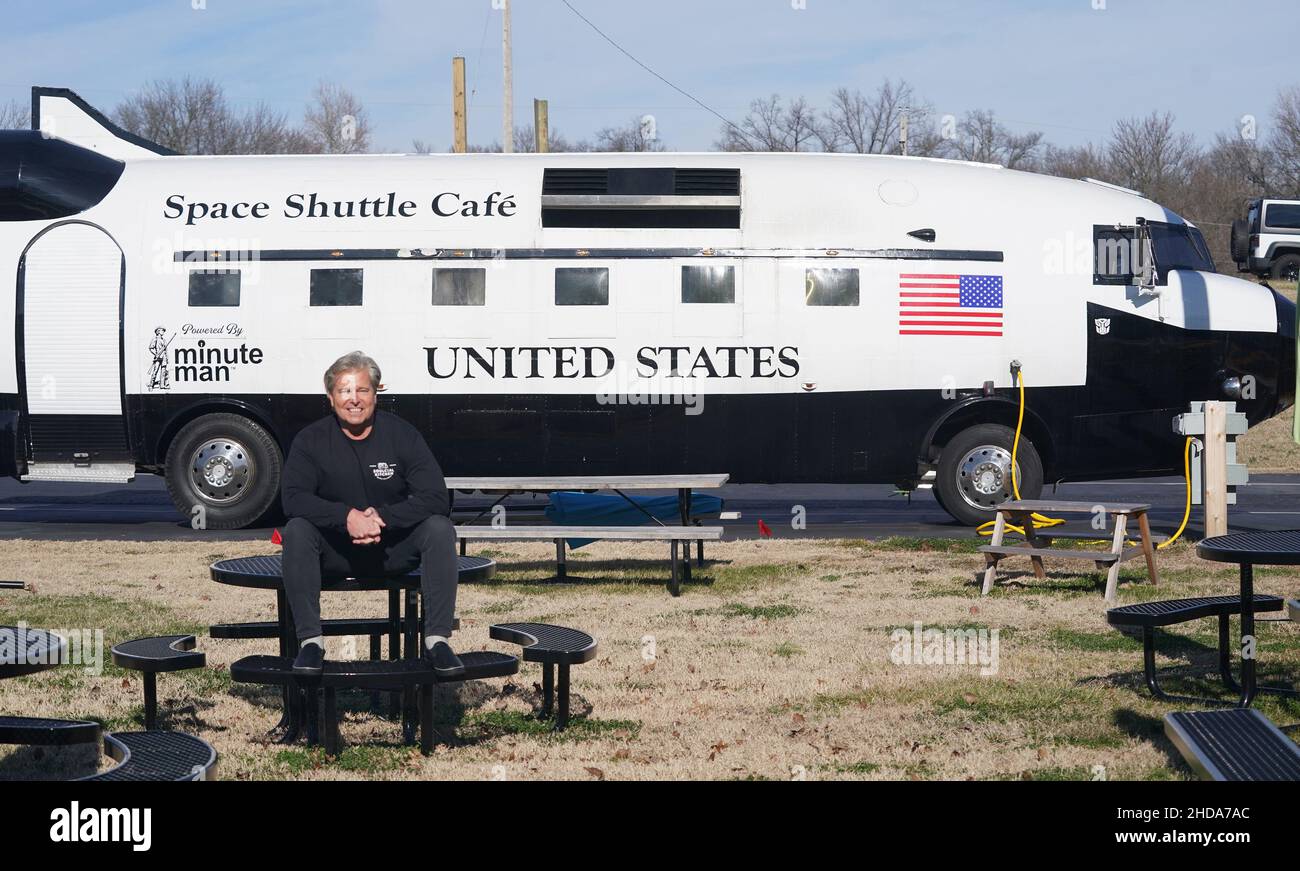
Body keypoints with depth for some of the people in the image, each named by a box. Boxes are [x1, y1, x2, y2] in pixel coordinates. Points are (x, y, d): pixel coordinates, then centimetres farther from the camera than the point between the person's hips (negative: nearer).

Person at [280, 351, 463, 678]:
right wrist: (346, 516, -34)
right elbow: (292, 498, -18)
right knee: (296, 530, -29)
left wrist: (383, 516, -28)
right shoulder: (312, 440, -5)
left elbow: (436, 498, -13)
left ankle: (437, 640, -25)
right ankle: (310, 641, -27)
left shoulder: (402, 435, -6)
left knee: (440, 528, -26)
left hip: (394, 547, 0)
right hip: (336, 550, 0)